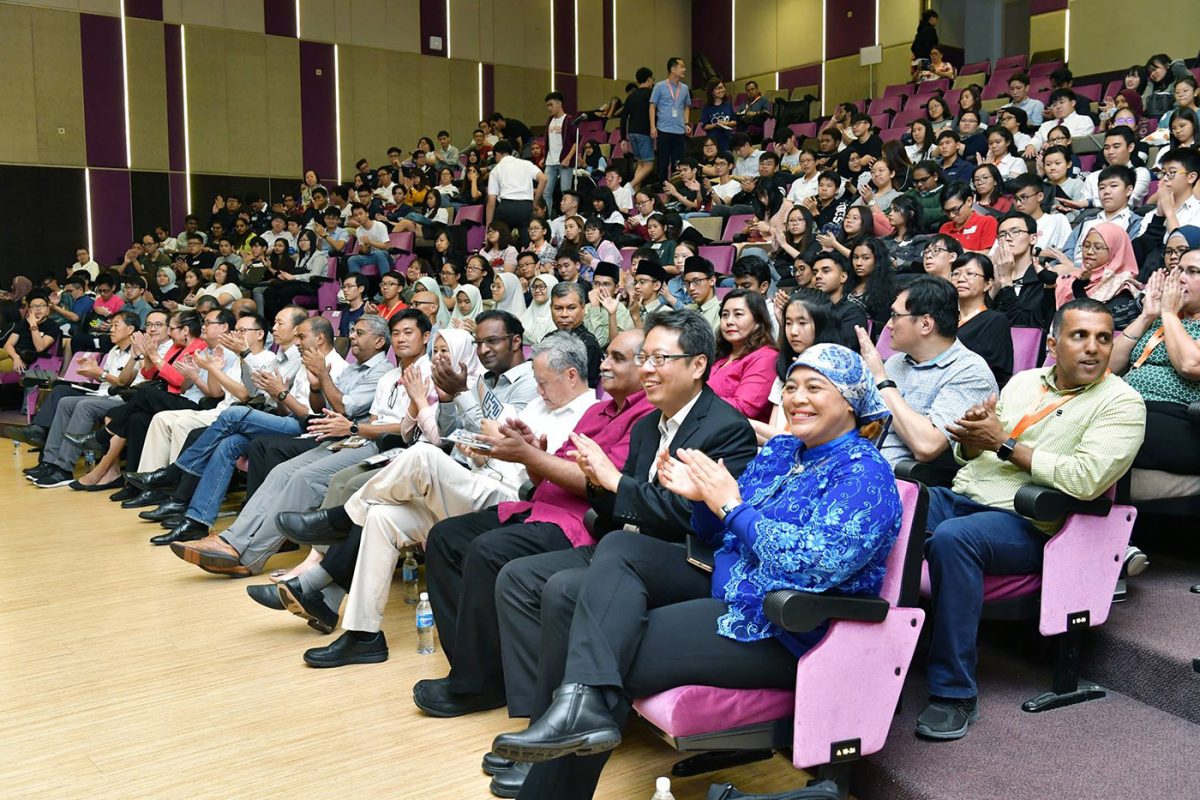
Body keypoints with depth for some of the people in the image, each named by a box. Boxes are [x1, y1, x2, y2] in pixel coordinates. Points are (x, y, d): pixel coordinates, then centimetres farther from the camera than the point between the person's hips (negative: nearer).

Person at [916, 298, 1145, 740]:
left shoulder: (1121, 402, -1)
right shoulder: (1024, 381, 17)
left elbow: (1086, 479, -17)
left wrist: (1004, 444, -11)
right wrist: (971, 438, -4)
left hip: (1025, 524, -6)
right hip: (960, 496, 6)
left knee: (951, 537, -36)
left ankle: (956, 693, -25)